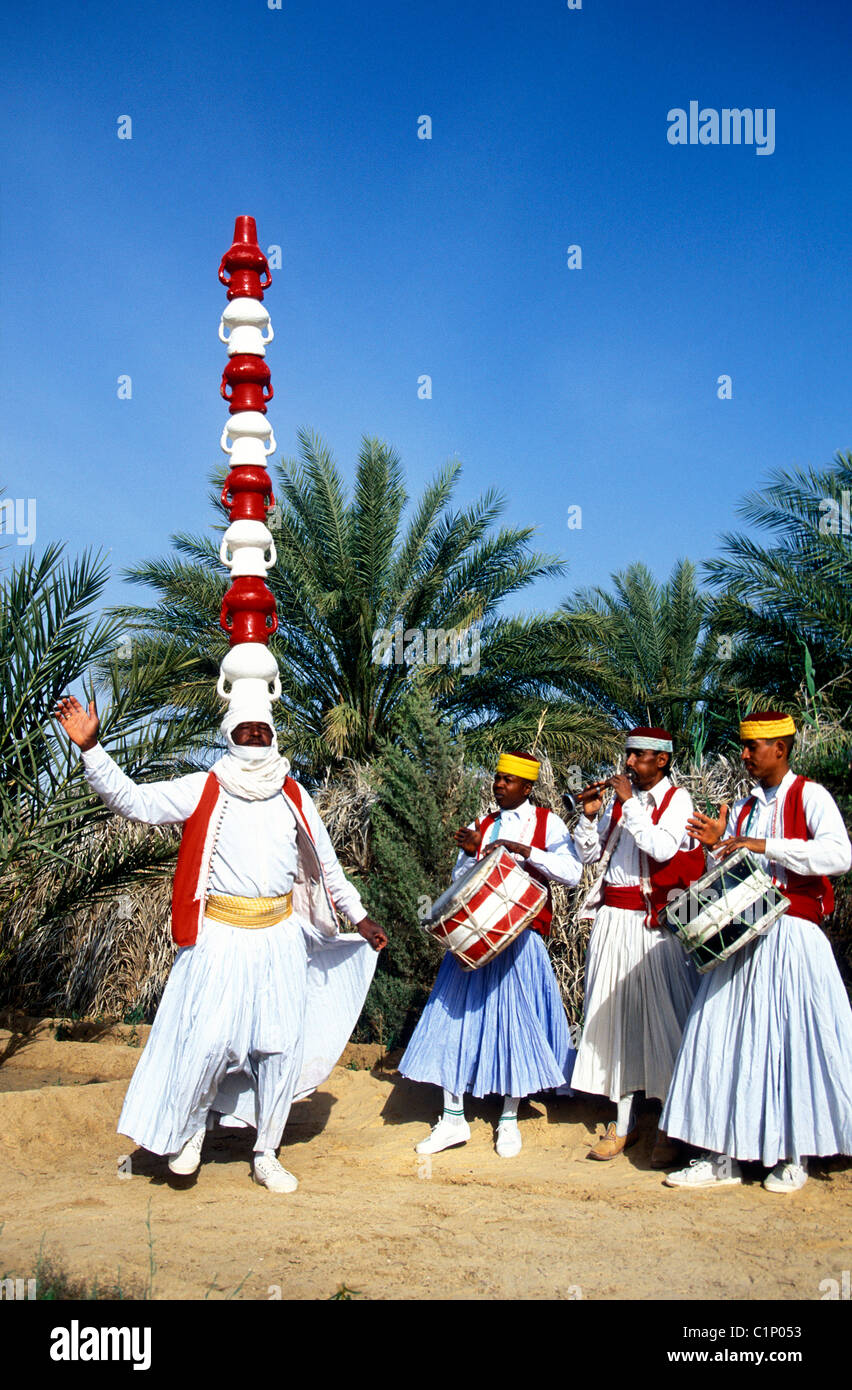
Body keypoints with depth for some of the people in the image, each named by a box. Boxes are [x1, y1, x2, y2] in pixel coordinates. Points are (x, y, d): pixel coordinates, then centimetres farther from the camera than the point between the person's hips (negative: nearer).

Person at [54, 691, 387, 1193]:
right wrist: (90, 747, -21)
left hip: (280, 937, 3)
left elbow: (326, 864, 18)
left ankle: (266, 1155, 21)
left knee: (281, 1047, 5)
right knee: (208, 1039, -7)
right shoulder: (203, 790, 0)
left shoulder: (293, 796, 9)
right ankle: (191, 1125, 23)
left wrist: (359, 917, 21)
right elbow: (132, 799, -9)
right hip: (221, 937, -3)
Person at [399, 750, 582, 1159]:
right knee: (459, 1015, 1)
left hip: (520, 936, -4)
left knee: (515, 1019, 1)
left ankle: (509, 1120, 16)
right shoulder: (483, 826, 14)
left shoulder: (546, 823, 2)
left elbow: (571, 872, -12)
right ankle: (453, 1120, 11)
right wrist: (470, 853, -5)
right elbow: (459, 881, 13)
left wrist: (522, 849, -19)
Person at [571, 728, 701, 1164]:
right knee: (615, 1014, 6)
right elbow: (589, 854, 14)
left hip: (653, 922, -5)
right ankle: (623, 1123, 15)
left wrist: (630, 802, -17)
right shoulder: (619, 797, 13)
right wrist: (589, 815, -1)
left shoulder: (677, 799, -2)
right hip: (613, 917, 5)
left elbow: (663, 849, -20)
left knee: (660, 1015, -5)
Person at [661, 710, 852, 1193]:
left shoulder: (810, 796, -3)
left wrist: (764, 845, -21)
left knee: (792, 1039, -2)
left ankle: (794, 1156, 13)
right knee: (728, 1038, 2)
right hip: (742, 935, 6)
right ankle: (723, 1157, 8)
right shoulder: (744, 808, 16)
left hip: (792, 937, -6)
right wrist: (719, 844, -2)